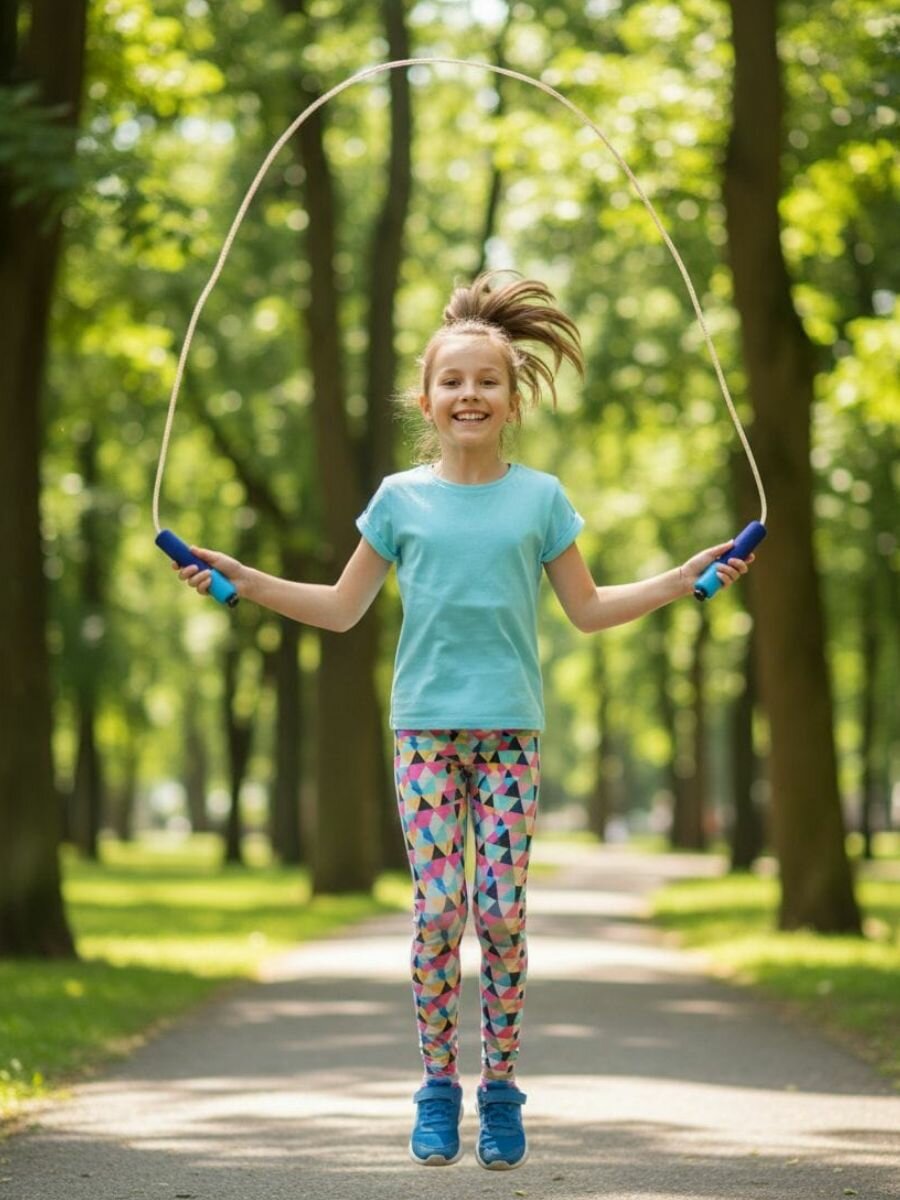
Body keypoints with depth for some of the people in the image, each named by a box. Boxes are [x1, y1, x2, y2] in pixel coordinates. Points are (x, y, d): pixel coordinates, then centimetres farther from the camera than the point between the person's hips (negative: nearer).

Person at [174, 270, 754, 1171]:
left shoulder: (539, 498, 7)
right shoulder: (401, 498, 6)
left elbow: (587, 610, 14)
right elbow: (342, 609, 13)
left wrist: (680, 580, 5)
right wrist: (247, 582, 3)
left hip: (510, 727, 0)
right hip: (425, 725, 0)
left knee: (502, 910, -3)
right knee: (437, 909, -5)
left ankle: (501, 1089, 7)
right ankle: (438, 1088, 5)